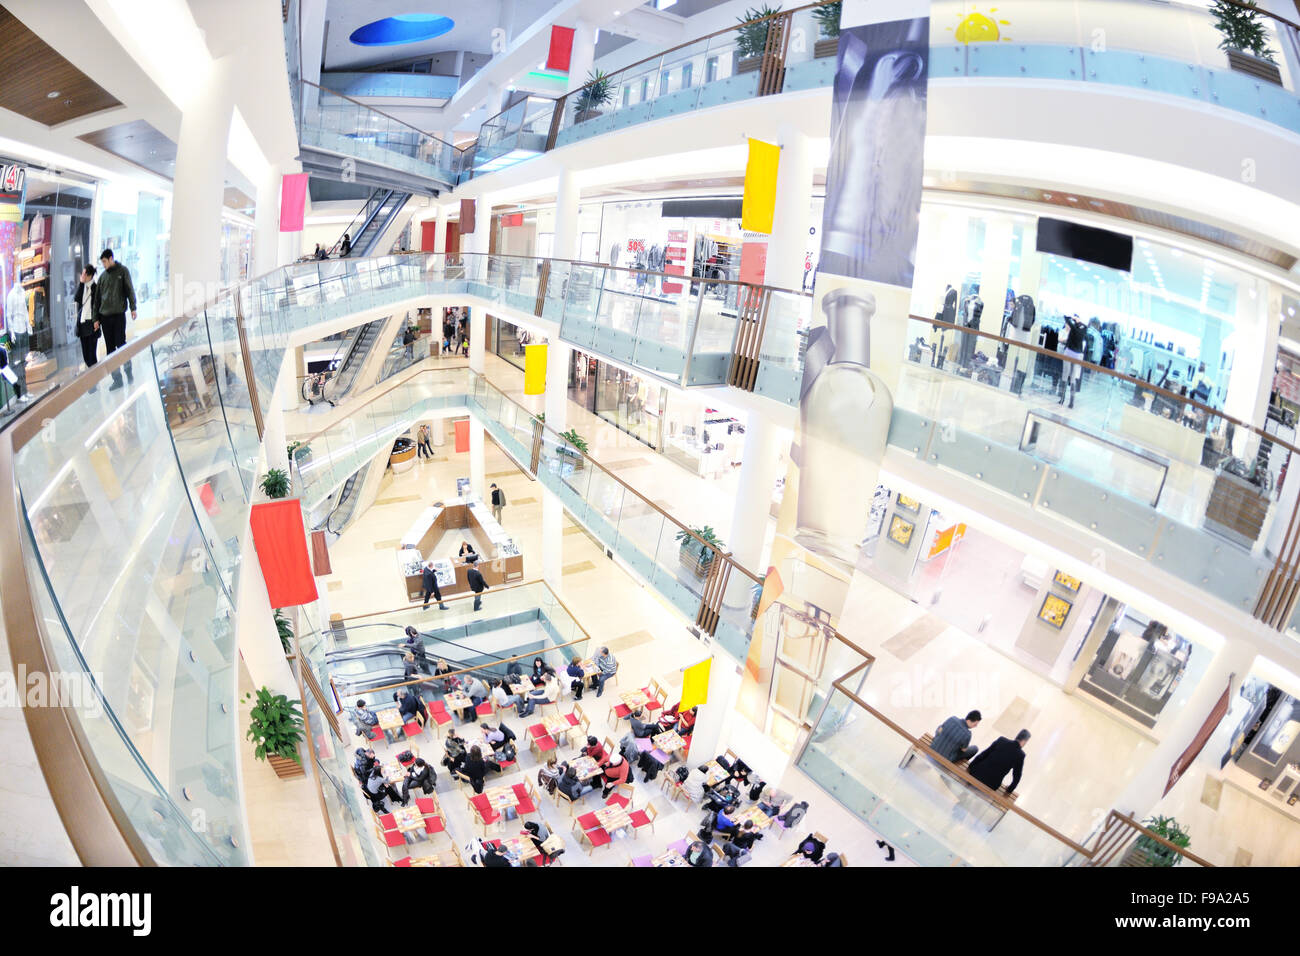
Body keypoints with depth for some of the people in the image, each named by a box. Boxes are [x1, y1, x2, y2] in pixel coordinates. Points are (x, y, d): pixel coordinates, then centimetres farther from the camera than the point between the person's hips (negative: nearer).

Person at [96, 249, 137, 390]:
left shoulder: (123, 271, 6)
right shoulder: (103, 276, 14)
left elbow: (130, 289, 2)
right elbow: (98, 298, 13)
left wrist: (133, 308, -8)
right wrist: (96, 318, 8)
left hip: (119, 314, -4)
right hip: (105, 315, 4)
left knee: (120, 343, -7)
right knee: (110, 348, 1)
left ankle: (128, 370, 15)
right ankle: (117, 379, 4)